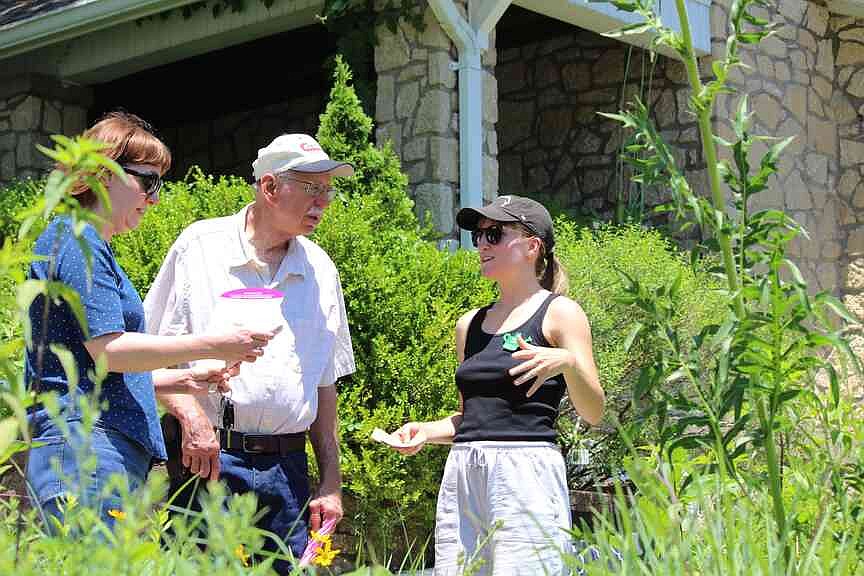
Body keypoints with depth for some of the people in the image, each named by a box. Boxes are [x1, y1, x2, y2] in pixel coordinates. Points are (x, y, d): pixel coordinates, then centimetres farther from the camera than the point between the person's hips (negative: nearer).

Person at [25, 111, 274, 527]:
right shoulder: (76, 241, -6)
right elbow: (108, 349, -15)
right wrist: (212, 345, -13)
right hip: (83, 448, -10)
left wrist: (183, 380, 17)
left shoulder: (89, 245, 25)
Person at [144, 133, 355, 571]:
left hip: (287, 470, 4)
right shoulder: (199, 246, 1)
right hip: (206, 458, -4)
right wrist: (189, 412, -16)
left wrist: (331, 484, 12)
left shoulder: (320, 269, 13)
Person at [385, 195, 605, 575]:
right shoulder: (470, 324, 17)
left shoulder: (559, 312, 0)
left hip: (526, 471, -6)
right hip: (462, 473, 6)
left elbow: (593, 413, -7)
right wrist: (425, 432, 7)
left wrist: (568, 362, -24)